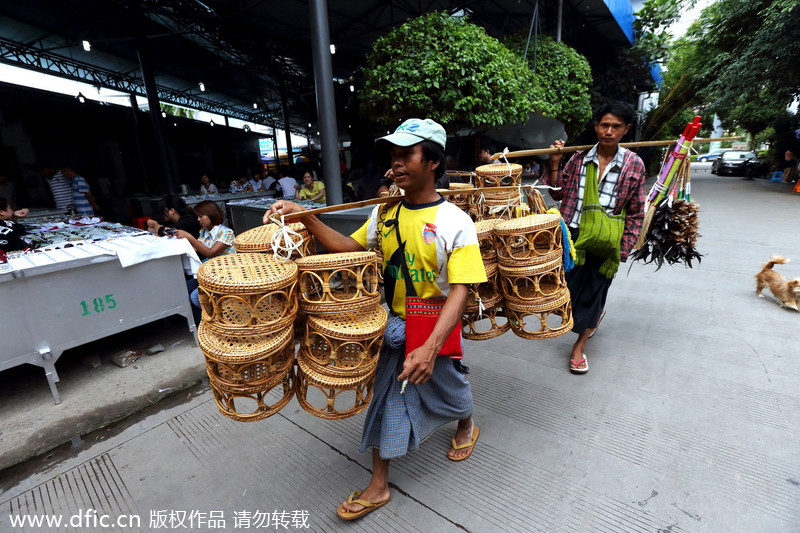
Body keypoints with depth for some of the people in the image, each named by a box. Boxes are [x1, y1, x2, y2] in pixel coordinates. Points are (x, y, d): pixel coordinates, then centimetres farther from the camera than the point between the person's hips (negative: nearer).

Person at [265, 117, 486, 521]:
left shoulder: (455, 222, -18)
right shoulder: (384, 211, -3)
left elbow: (459, 291, -23)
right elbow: (351, 248, -1)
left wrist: (430, 348, -33)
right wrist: (305, 217, -12)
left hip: (435, 330, -3)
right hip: (391, 325, 4)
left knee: (447, 387, 23)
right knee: (385, 397, 12)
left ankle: (466, 426, 60)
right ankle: (378, 486, 33)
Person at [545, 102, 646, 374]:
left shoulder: (634, 164, -3)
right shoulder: (579, 158, 1)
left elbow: (636, 212, 1)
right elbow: (559, 193, 4)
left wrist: (624, 248, -3)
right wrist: (555, 164, -8)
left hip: (606, 240, -1)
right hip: (574, 234, 2)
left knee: (593, 289, 7)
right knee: (570, 284, 8)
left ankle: (579, 347, 24)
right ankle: (595, 315, 44)